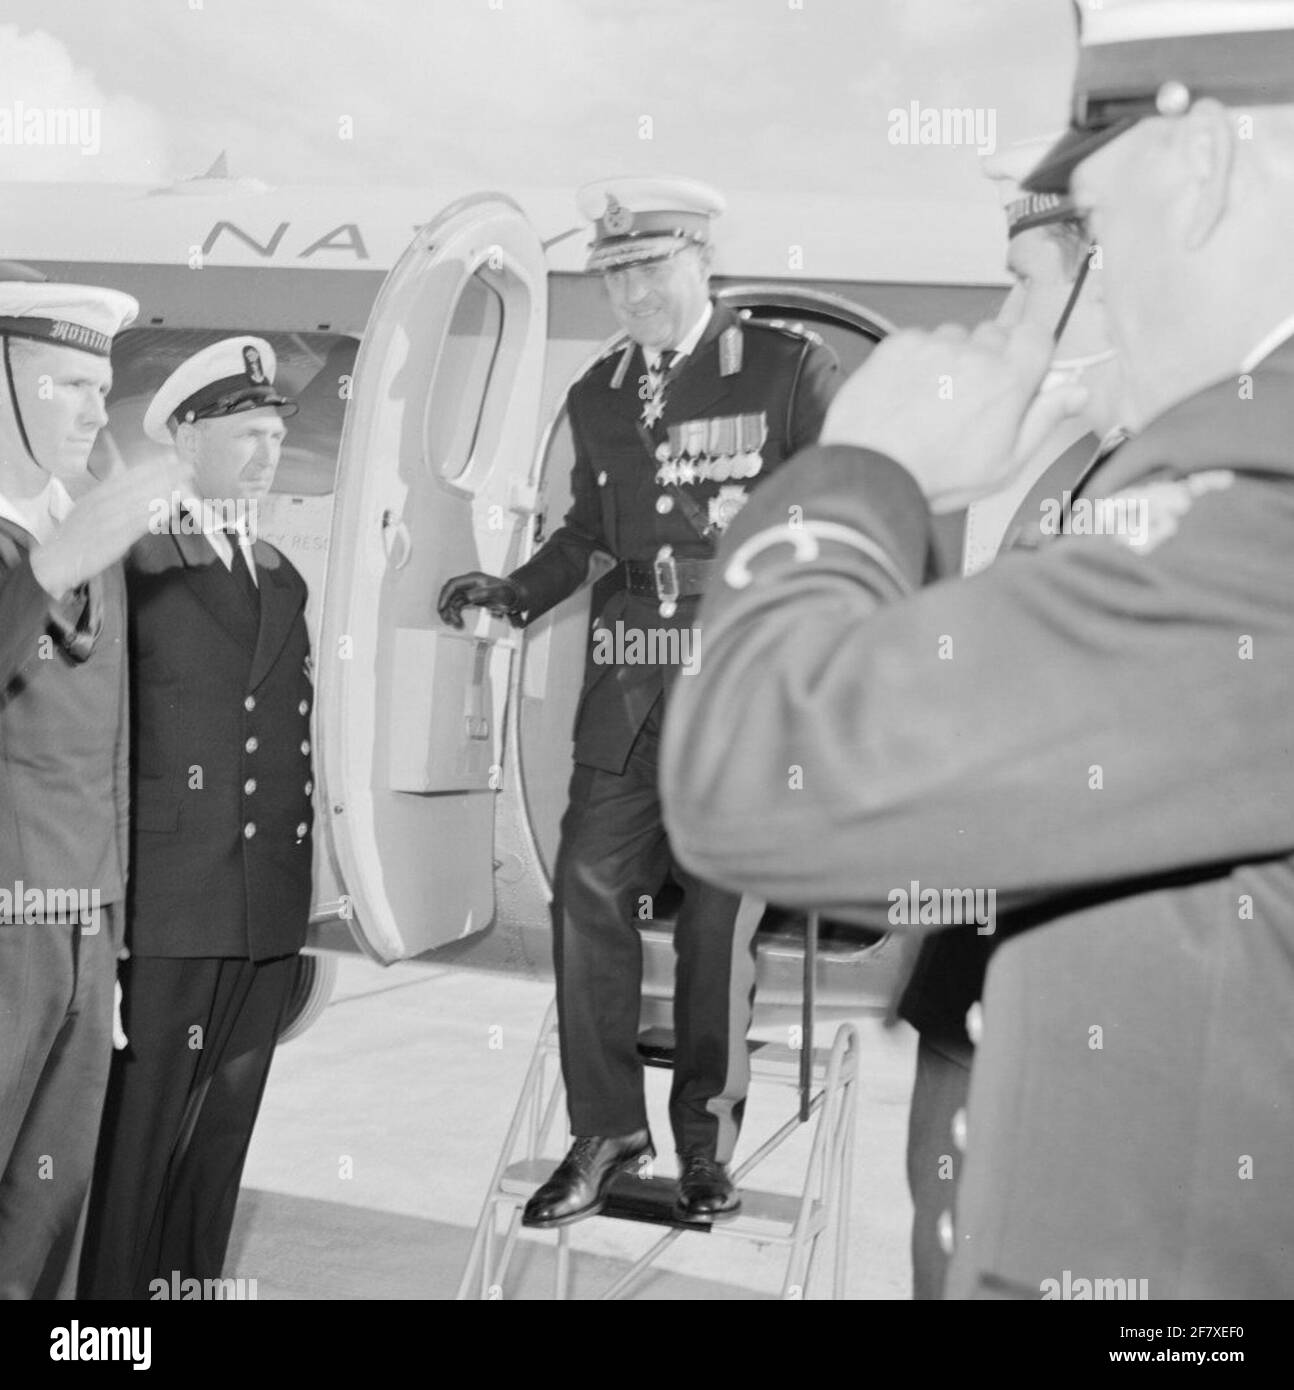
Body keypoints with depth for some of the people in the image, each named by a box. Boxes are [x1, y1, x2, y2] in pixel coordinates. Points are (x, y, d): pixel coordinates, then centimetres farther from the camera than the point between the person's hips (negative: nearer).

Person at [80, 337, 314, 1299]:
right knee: (139, 1127, 2)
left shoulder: (282, 576, 16)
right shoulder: (134, 558, -4)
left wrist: (305, 875, 10)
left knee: (224, 1127, 14)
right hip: (169, 901, -6)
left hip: (271, 909, 6)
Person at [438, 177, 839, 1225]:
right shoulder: (597, 394, 15)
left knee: (721, 906, 2)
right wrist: (514, 594, 7)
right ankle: (606, 1129, 13)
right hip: (627, 673, 4)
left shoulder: (789, 368, 1)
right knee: (589, 887, -2)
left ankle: (708, 1139, 18)